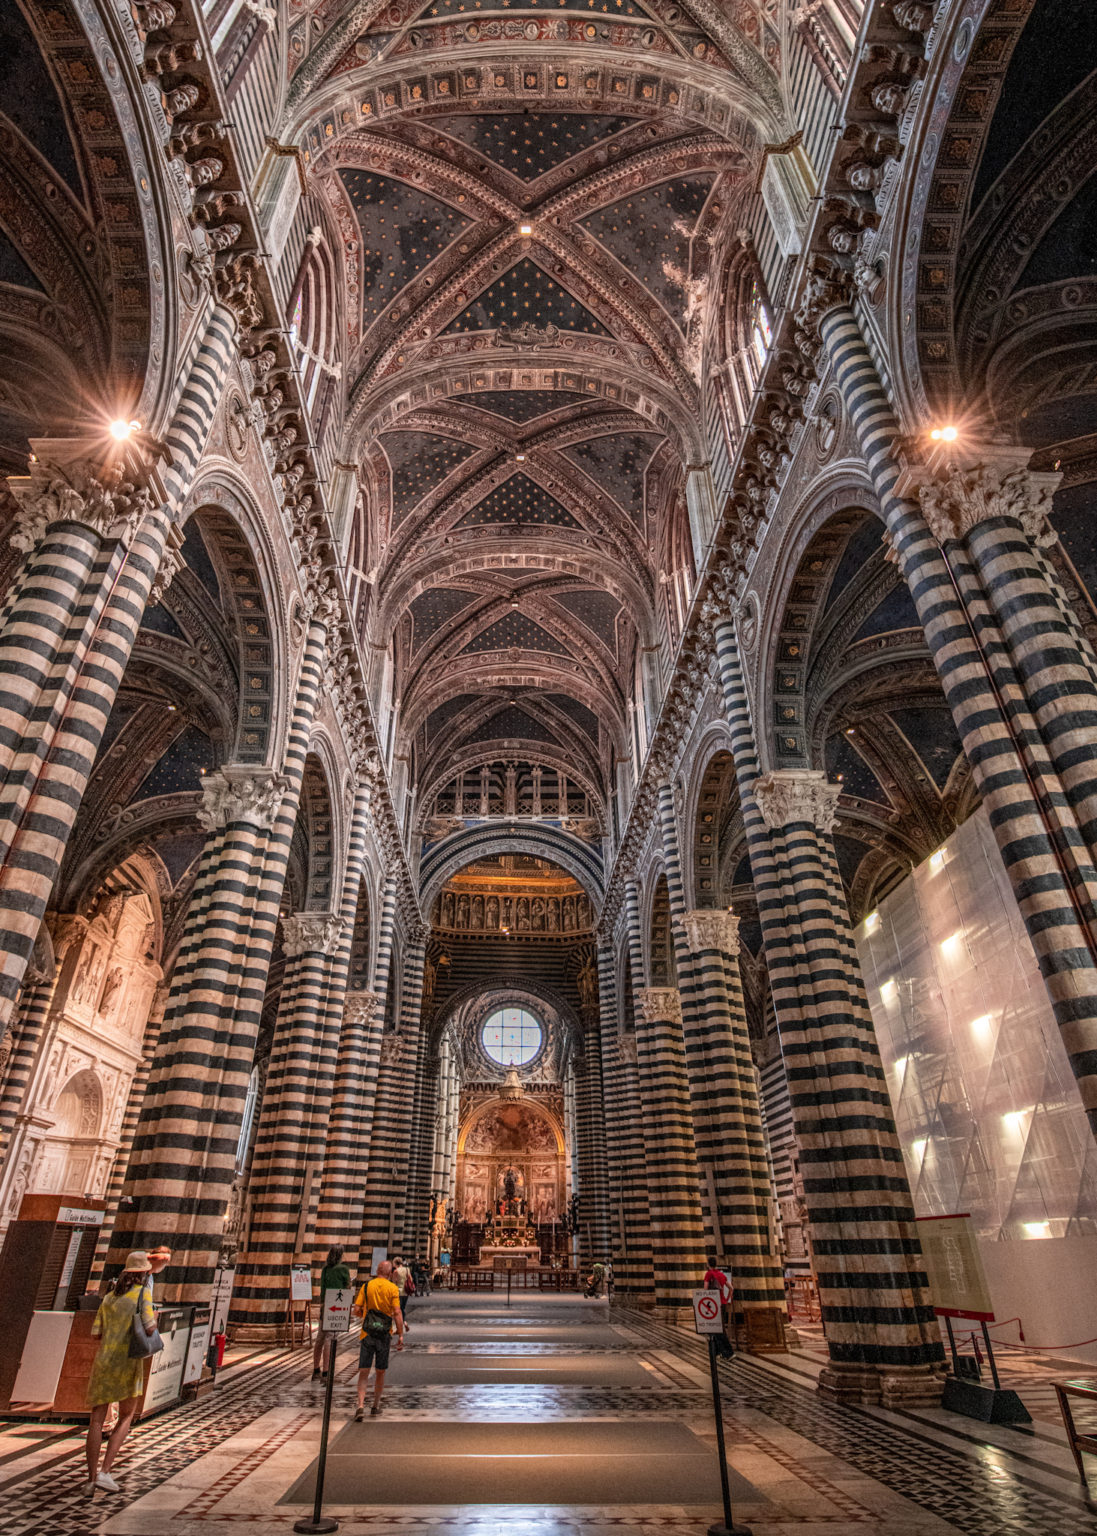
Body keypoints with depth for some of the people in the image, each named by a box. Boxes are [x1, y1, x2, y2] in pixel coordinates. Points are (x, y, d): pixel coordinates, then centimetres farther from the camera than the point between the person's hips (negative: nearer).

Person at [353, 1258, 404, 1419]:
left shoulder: (366, 1286, 1)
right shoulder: (393, 1288, -4)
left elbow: (356, 1311, 0)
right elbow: (397, 1313, -11)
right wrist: (401, 1335, -8)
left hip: (367, 1333, 0)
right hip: (384, 1335, 0)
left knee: (363, 1372, 4)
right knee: (380, 1372, 16)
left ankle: (360, 1405, -11)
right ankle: (375, 1407, 24)